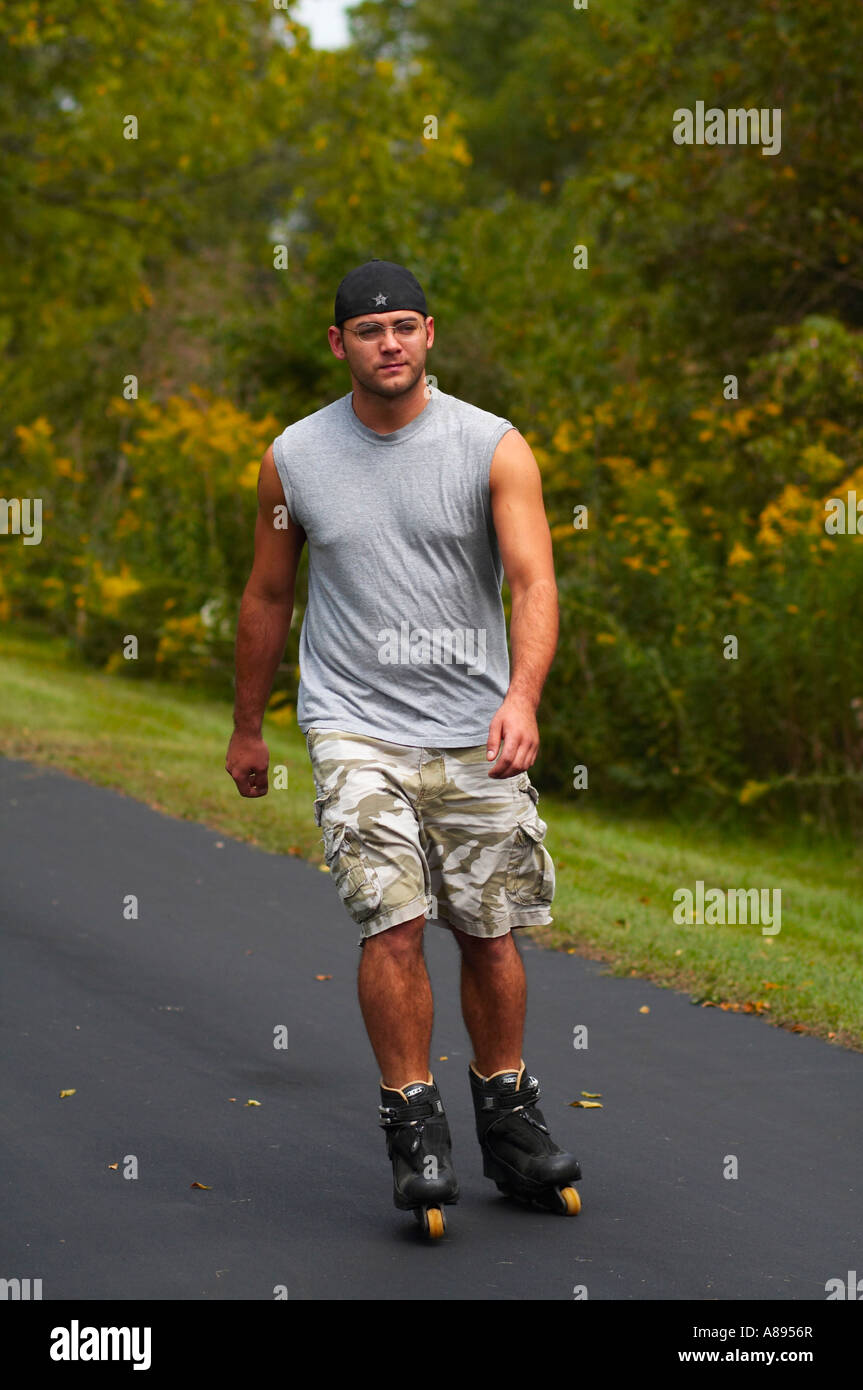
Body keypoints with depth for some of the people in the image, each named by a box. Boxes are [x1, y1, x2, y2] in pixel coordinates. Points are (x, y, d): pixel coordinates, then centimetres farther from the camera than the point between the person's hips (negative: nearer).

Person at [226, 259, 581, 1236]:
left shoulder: (494, 450, -3)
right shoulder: (294, 459, 3)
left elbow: (532, 580, -13)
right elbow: (268, 597, 14)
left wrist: (522, 697, -30)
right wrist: (248, 728, 20)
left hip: (476, 732, 1)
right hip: (356, 728, 0)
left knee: (490, 933, 6)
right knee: (394, 923, -15)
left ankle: (508, 1120, 24)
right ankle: (414, 1129, -4)